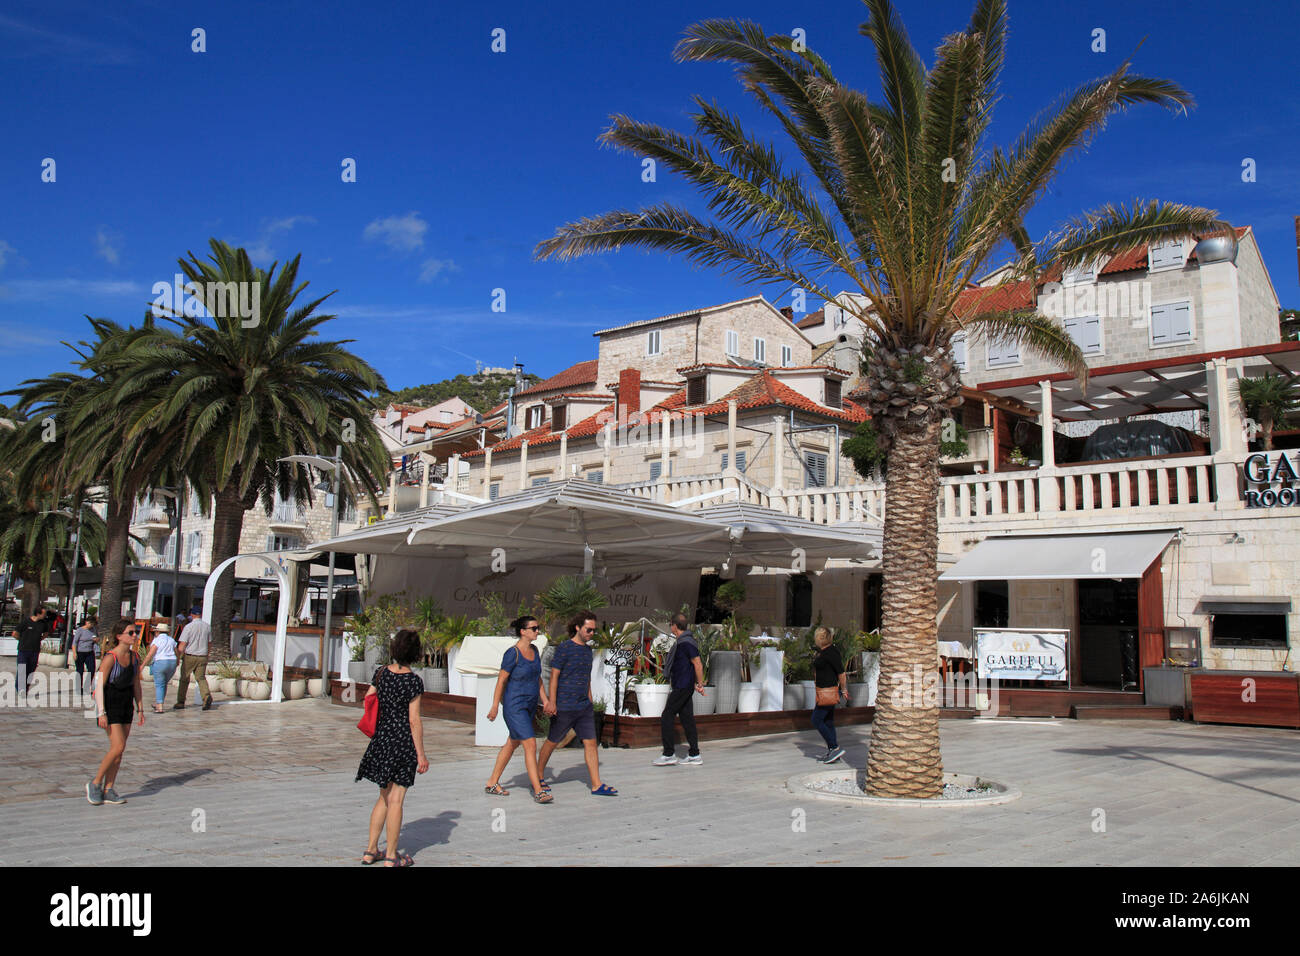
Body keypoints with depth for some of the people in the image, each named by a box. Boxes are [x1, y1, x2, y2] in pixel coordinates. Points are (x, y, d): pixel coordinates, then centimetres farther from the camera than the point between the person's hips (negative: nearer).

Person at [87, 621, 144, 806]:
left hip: (126, 704, 7)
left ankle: (108, 791, 12)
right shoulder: (110, 658, -15)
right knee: (118, 747, -14)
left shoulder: (135, 657, 6)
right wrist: (101, 713, -19)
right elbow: (99, 686, -15)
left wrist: (140, 709, 13)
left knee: (119, 751, 6)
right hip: (110, 705, -7)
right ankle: (95, 784, 4)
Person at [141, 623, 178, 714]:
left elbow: (150, 654, -10)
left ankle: (159, 707, -9)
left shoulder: (157, 640, -4)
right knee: (164, 684, 18)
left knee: (159, 685, -2)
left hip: (160, 663, -6)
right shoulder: (171, 640, 14)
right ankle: (157, 704, 24)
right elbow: (176, 653, 17)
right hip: (172, 662, 6)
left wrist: (143, 664, -4)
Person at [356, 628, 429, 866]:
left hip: (381, 738, 5)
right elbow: (414, 721, -15)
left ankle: (371, 850, 23)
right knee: (395, 800, 3)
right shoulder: (413, 681, -15)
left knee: (384, 797, 19)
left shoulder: (382, 673, 0)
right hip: (403, 741, -5)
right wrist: (421, 755, -9)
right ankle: (391, 856, 12)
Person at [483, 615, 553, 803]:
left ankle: (492, 783, 30)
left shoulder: (534, 651, 6)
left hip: (529, 706, 9)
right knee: (531, 745, -14)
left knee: (512, 744, 17)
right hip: (514, 706, -9)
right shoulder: (512, 653, -17)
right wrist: (495, 707, -7)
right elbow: (501, 680, -11)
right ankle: (538, 791, -12)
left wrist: (545, 699, 9)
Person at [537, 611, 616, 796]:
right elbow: (554, 675, -12)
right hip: (564, 707, -6)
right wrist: (552, 702, -18)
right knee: (552, 742, 8)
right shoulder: (564, 648, -10)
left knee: (591, 743, 0)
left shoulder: (587, 650, 12)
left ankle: (596, 785, 0)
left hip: (584, 707, 6)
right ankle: (539, 776, 27)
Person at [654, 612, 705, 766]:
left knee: (666, 718, -5)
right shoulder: (682, 641, 15)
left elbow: (698, 664, -19)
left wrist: (700, 684, -14)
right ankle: (694, 755, 12)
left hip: (682, 688, -10)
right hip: (683, 687, 10)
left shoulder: (686, 642, -18)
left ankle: (668, 754, -2)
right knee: (687, 720, 10)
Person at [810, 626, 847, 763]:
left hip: (827, 692, -10)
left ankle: (836, 748, -4)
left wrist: (843, 690, -11)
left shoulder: (831, 653, -20)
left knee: (816, 720, -6)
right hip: (826, 691, 10)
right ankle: (831, 752, 20)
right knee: (828, 722, 14)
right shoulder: (821, 651, 9)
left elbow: (841, 672, -19)